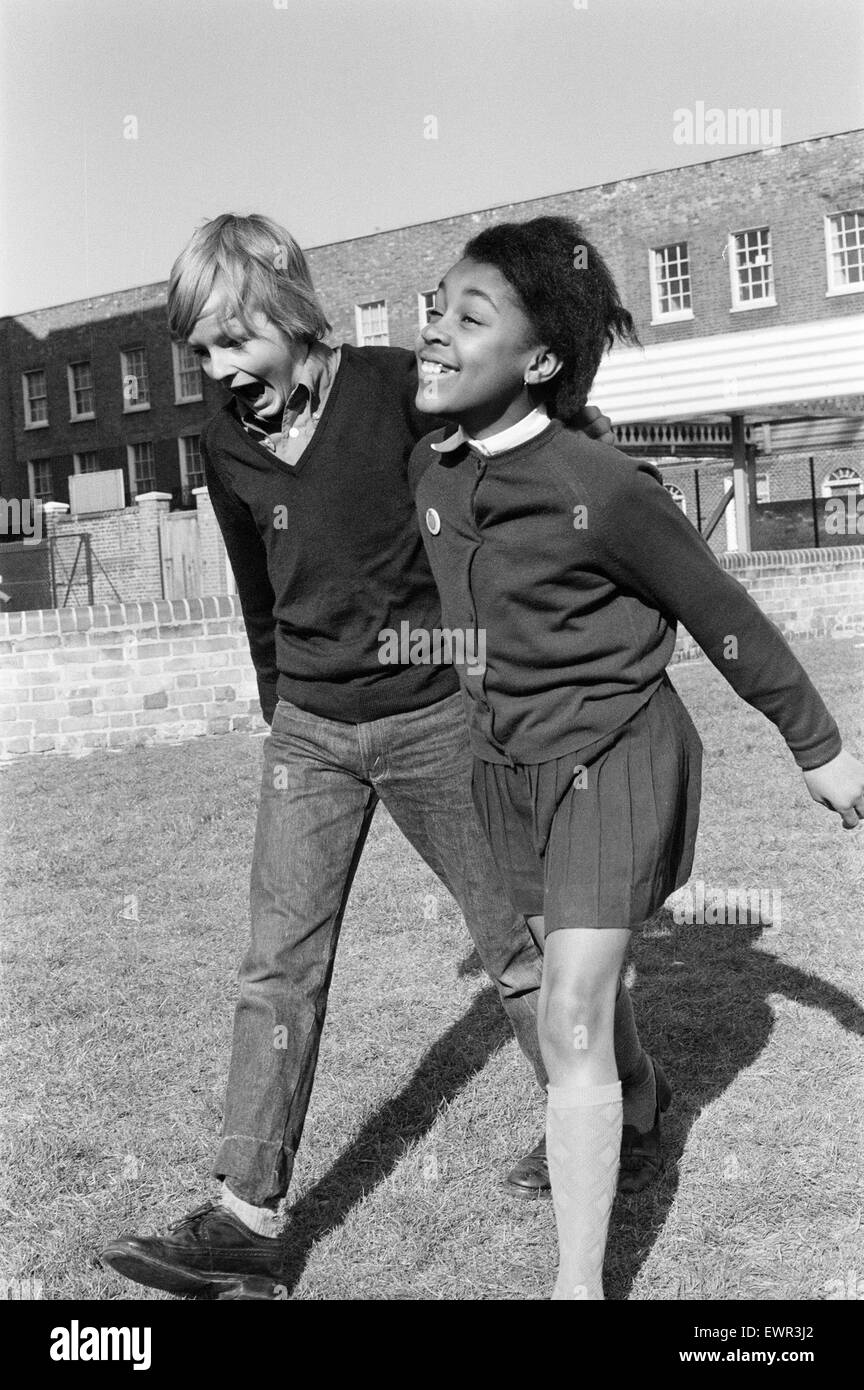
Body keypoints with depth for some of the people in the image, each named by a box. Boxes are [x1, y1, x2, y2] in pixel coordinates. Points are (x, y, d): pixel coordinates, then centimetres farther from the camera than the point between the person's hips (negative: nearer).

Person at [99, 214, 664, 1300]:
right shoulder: (227, 448, 1)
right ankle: (244, 1218, 6)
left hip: (430, 716, -4)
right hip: (310, 731, 4)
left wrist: (581, 426, -15)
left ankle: (630, 1117, 31)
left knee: (518, 942, 9)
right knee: (278, 966, 0)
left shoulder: (400, 388, -13)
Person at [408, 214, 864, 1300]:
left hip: (612, 759, -7)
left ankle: (580, 1282, -3)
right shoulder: (429, 470, -4)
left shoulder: (601, 489, -24)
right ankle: (626, 1118, 51)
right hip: (505, 764, 7)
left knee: (571, 1023, -12)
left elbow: (725, 619, -13)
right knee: (569, 974, 23)